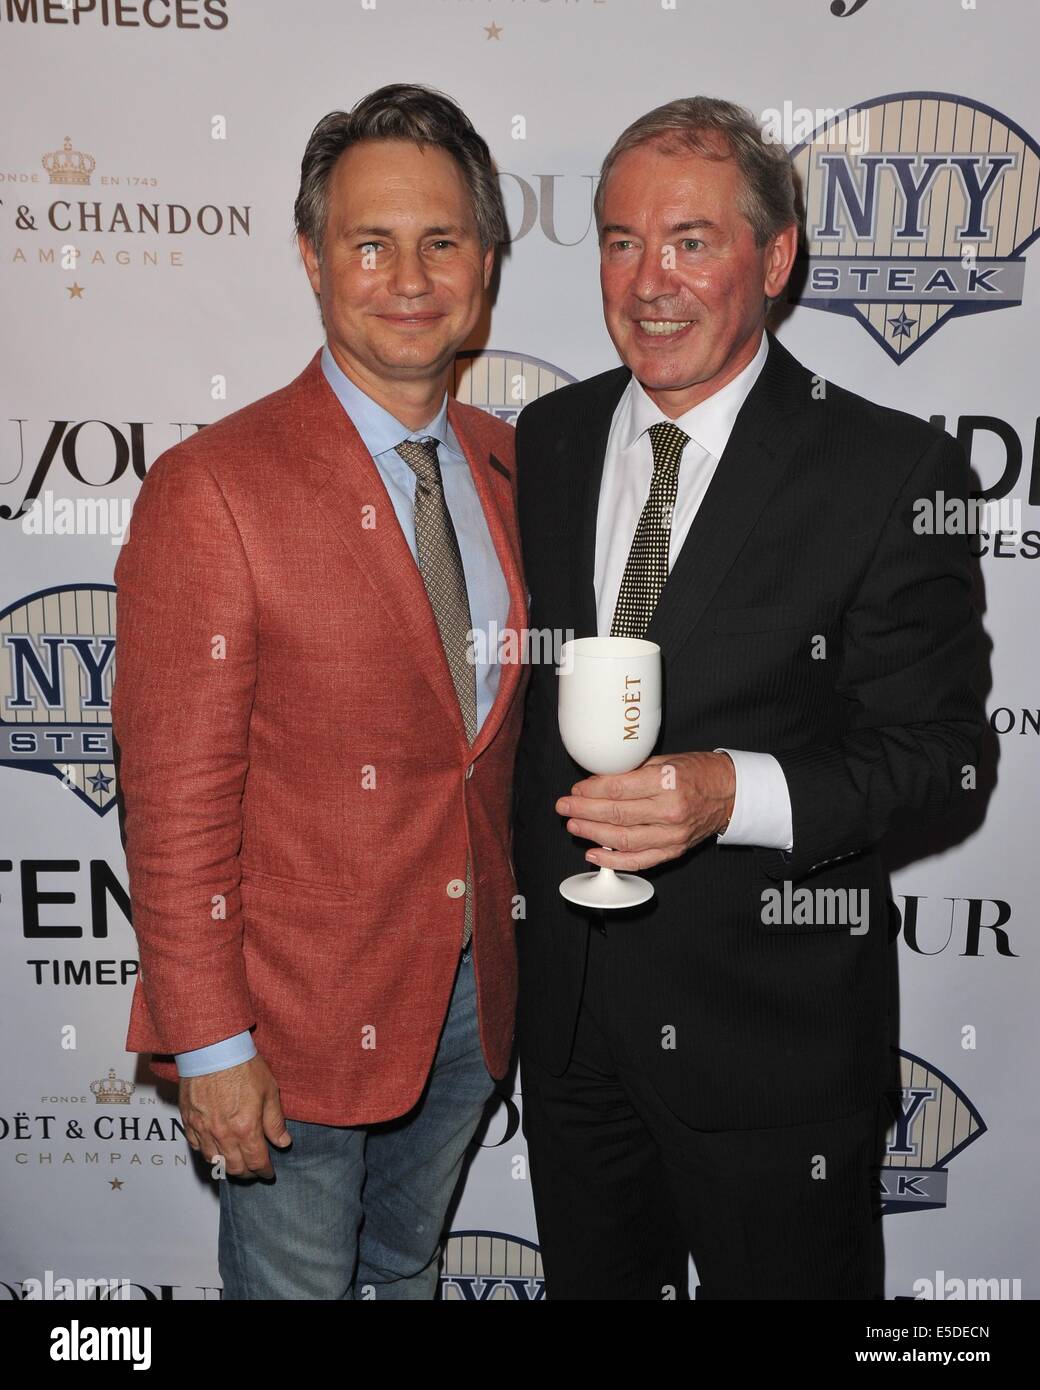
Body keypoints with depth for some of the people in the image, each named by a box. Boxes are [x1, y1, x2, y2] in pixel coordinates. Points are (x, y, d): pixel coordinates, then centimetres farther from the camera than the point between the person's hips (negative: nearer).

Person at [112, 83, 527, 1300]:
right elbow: (176, 802, -17)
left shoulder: (506, 466, 1)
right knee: (298, 1279, 19)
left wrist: (520, 946, 7)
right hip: (298, 1014, -5)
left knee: (408, 1268, 28)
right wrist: (211, 1046, -15)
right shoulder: (211, 489, -19)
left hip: (472, 992, 6)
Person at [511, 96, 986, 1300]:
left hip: (769, 1029, -4)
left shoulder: (891, 469, -13)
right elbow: (522, 689, 8)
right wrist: (514, 896, 8)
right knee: (590, 1282, 25)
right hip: (563, 1003, 5)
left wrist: (736, 792, -28)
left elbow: (930, 740, -12)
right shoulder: (545, 441, 2)